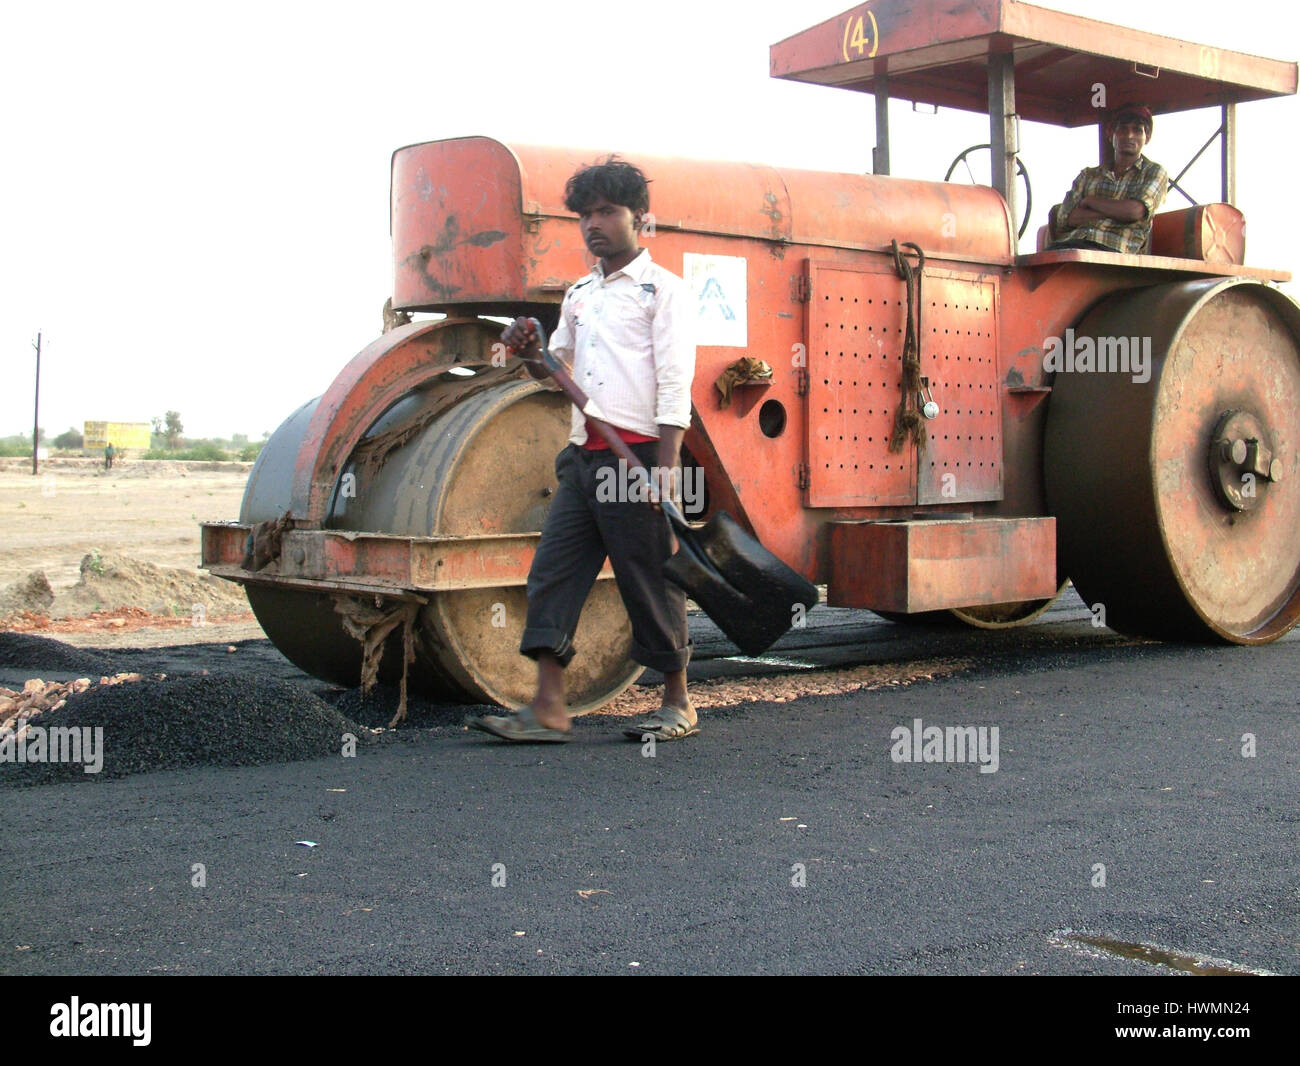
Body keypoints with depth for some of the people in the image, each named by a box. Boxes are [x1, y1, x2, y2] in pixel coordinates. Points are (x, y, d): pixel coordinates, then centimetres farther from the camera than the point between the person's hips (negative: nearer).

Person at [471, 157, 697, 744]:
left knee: (649, 581, 0)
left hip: (637, 455, -7)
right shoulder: (580, 294, 19)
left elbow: (675, 386, -9)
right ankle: (548, 709, 0)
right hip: (582, 456, 7)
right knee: (552, 571, 0)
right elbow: (554, 368, 26)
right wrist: (528, 351, 3)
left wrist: (664, 468, -17)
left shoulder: (662, 289, -1)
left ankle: (678, 704, 14)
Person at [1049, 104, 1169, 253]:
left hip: (1111, 250, -3)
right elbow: (1065, 217, 9)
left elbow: (1135, 211, -2)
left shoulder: (1155, 172, 20)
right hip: (1070, 243, 3)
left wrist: (1090, 200, 10)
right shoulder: (1088, 175, 26)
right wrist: (1117, 211, 1)